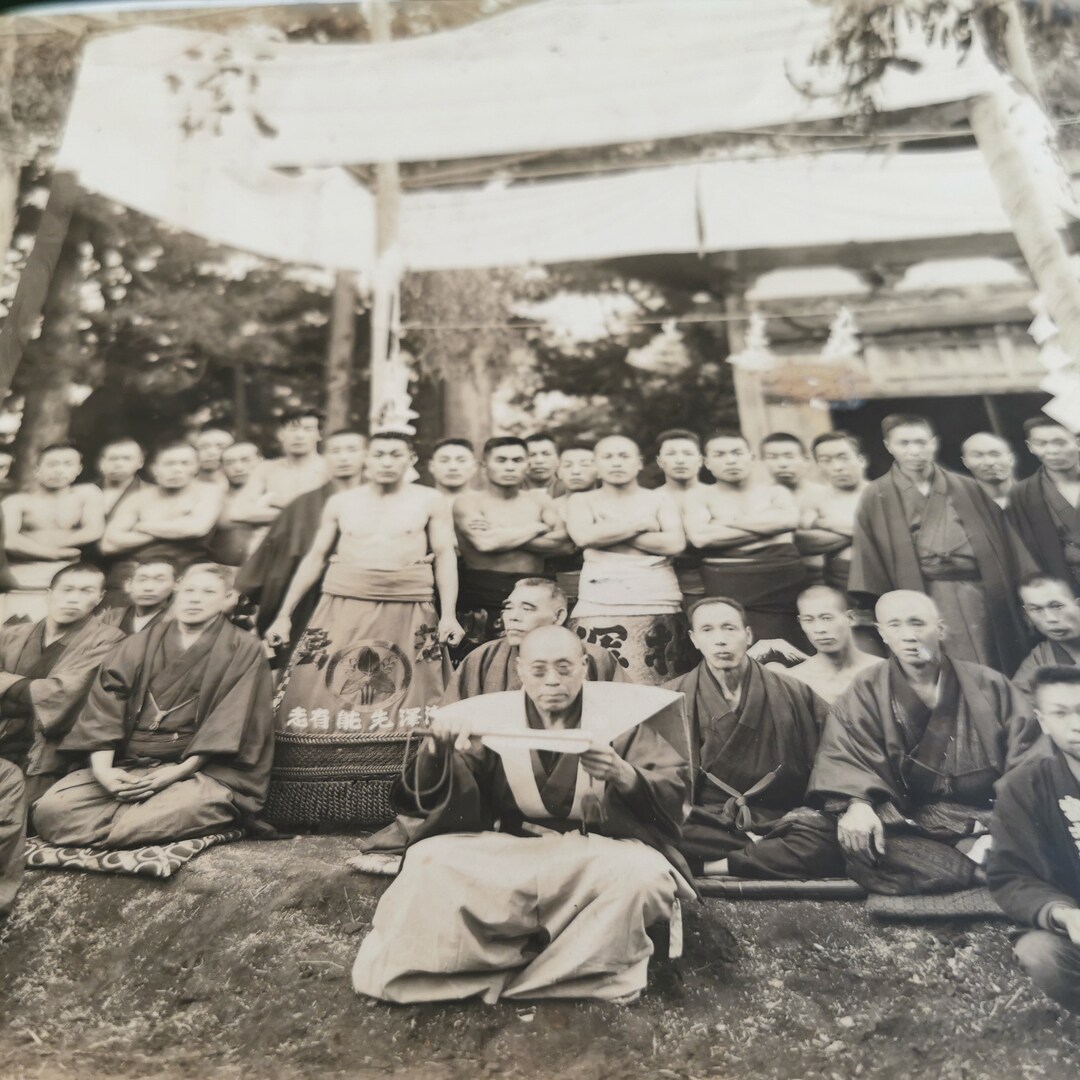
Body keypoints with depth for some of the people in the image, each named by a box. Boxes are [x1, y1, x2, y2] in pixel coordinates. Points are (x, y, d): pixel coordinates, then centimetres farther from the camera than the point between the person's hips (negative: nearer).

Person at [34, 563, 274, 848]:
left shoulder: (244, 650, 1)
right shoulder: (141, 643, 13)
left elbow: (234, 720, -8)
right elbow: (105, 703, 2)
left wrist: (180, 771, -18)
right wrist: (102, 768, -14)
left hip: (200, 768, -3)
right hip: (127, 766, 4)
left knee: (189, 809, -34)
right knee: (51, 810, -17)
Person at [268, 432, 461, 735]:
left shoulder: (430, 501, 5)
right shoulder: (340, 502, 10)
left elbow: (445, 557, 2)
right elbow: (315, 558, 12)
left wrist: (449, 614, -10)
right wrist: (284, 614, 8)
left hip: (409, 613, -1)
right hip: (342, 610, 2)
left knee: (406, 709, -1)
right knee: (319, 700, -2)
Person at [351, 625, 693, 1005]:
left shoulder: (620, 713, 0)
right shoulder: (492, 716, 3)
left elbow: (676, 792, -4)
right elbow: (435, 795, -2)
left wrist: (623, 775, -25)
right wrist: (438, 749, -24)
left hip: (598, 852, 0)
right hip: (508, 851, 1)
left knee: (643, 875, -32)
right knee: (431, 863, -23)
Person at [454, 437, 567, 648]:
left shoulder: (540, 500, 14)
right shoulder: (468, 501, 3)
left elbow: (563, 543, -2)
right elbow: (484, 543, -15)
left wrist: (501, 535, -8)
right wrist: (537, 527, -2)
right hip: (480, 599, -3)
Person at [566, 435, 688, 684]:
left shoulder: (660, 499, 16)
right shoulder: (582, 500, 14)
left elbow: (676, 543, -1)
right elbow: (584, 536, -7)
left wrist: (609, 534, -2)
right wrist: (641, 524, 0)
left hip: (659, 608, 1)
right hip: (599, 609, -1)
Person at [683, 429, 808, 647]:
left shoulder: (775, 491, 17)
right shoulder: (699, 496, 10)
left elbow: (789, 520, -6)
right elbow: (700, 537, -10)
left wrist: (728, 521, -2)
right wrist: (766, 526, -2)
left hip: (783, 581, 2)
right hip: (727, 585, -2)